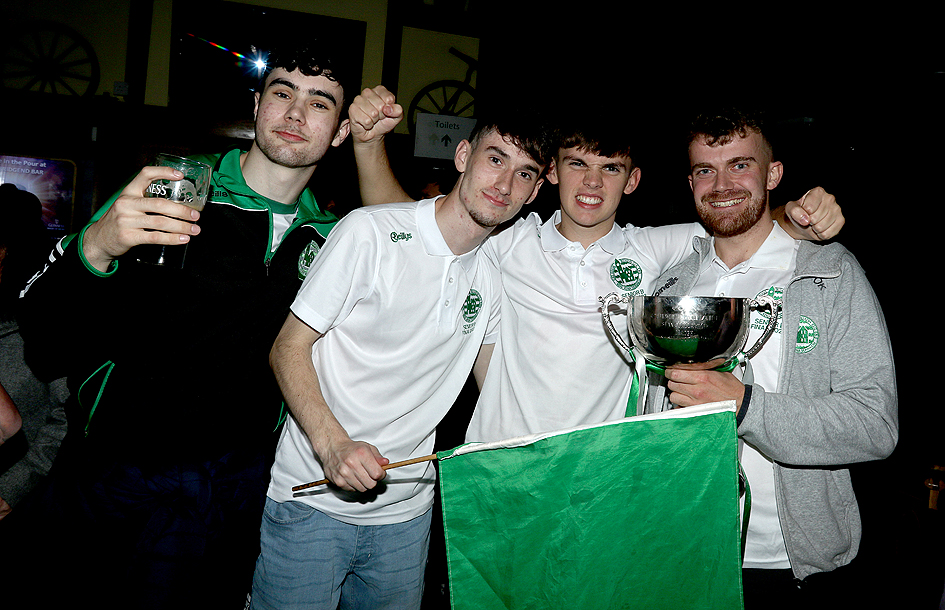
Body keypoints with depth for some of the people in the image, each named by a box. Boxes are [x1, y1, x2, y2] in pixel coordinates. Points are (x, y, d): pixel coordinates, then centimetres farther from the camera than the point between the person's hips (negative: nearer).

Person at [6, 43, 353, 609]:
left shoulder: (328, 238, 0)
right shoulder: (166, 188, -11)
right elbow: (45, 338, -13)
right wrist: (95, 249, -31)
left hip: (240, 480, 3)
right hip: (118, 471, -2)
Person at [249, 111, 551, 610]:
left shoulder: (493, 277, 3)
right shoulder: (370, 231, -13)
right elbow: (288, 348, -12)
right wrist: (331, 443, -25)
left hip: (406, 512, 5)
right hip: (312, 499, -4)